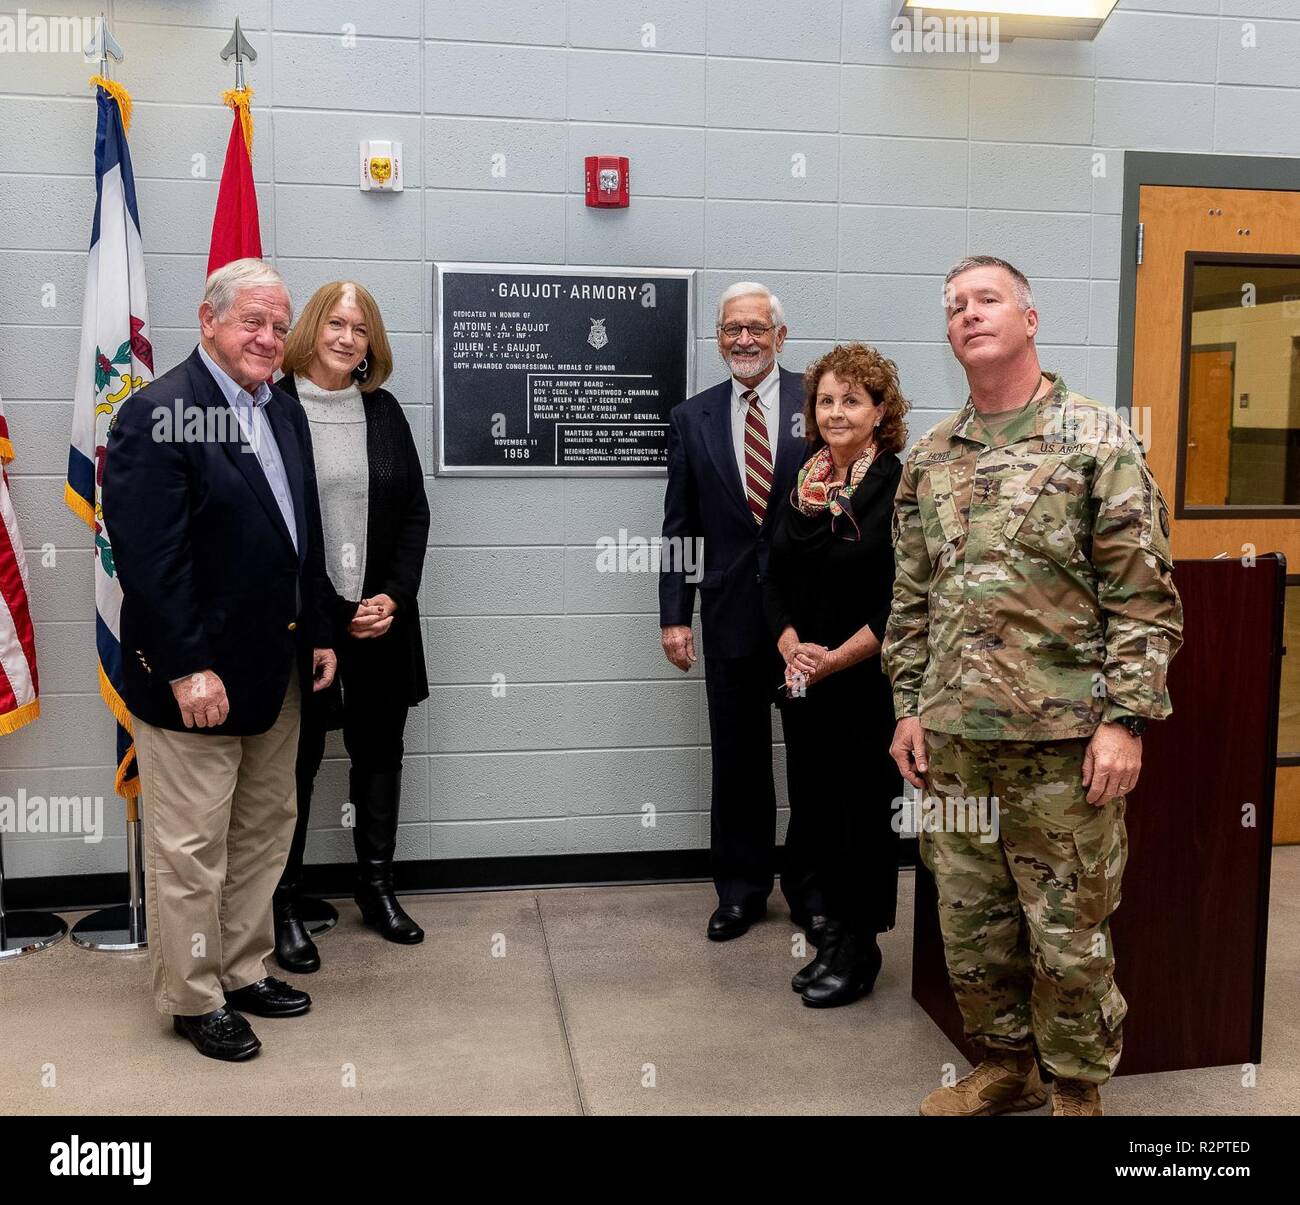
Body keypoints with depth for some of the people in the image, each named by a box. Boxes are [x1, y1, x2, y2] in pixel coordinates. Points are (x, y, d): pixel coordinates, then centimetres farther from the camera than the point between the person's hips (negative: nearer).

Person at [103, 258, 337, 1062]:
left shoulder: (284, 409, 9)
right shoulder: (159, 414, -15)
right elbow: (148, 556, -20)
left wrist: (319, 634, 11)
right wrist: (187, 669, -22)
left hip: (277, 667, 8)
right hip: (198, 676, -8)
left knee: (266, 830, 19)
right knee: (191, 849, 5)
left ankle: (244, 970, 35)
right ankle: (193, 998, 22)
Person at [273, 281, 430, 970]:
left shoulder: (384, 410, 8)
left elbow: (415, 512, 9)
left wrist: (394, 596, -4)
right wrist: (334, 614, -11)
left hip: (382, 616, 5)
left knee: (380, 751, 13)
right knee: (297, 759, 3)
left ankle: (376, 889, 28)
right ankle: (284, 907, 17)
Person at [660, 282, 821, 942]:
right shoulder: (692, 418, 6)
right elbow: (679, 526, 6)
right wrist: (674, 615, 1)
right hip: (732, 613, 2)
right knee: (737, 760, 11)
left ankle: (810, 889, 25)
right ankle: (741, 889, 27)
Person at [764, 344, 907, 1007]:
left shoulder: (900, 487, -10)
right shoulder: (805, 485, 9)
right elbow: (776, 578, 11)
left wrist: (836, 658, -16)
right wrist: (790, 647, -5)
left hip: (870, 684, -6)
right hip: (806, 682, 6)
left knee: (865, 814, 5)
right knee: (817, 809, 11)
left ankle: (860, 949, 20)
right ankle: (836, 933, 27)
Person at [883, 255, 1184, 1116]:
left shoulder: (1098, 442, -4)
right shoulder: (929, 458, 10)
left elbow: (1144, 596, -8)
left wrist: (1125, 719, -13)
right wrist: (909, 706, 9)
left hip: (1062, 736, -5)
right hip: (952, 734, 5)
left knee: (1070, 932, 6)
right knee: (969, 922, 15)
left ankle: (1078, 1090, 27)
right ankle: (1005, 1066, 35)